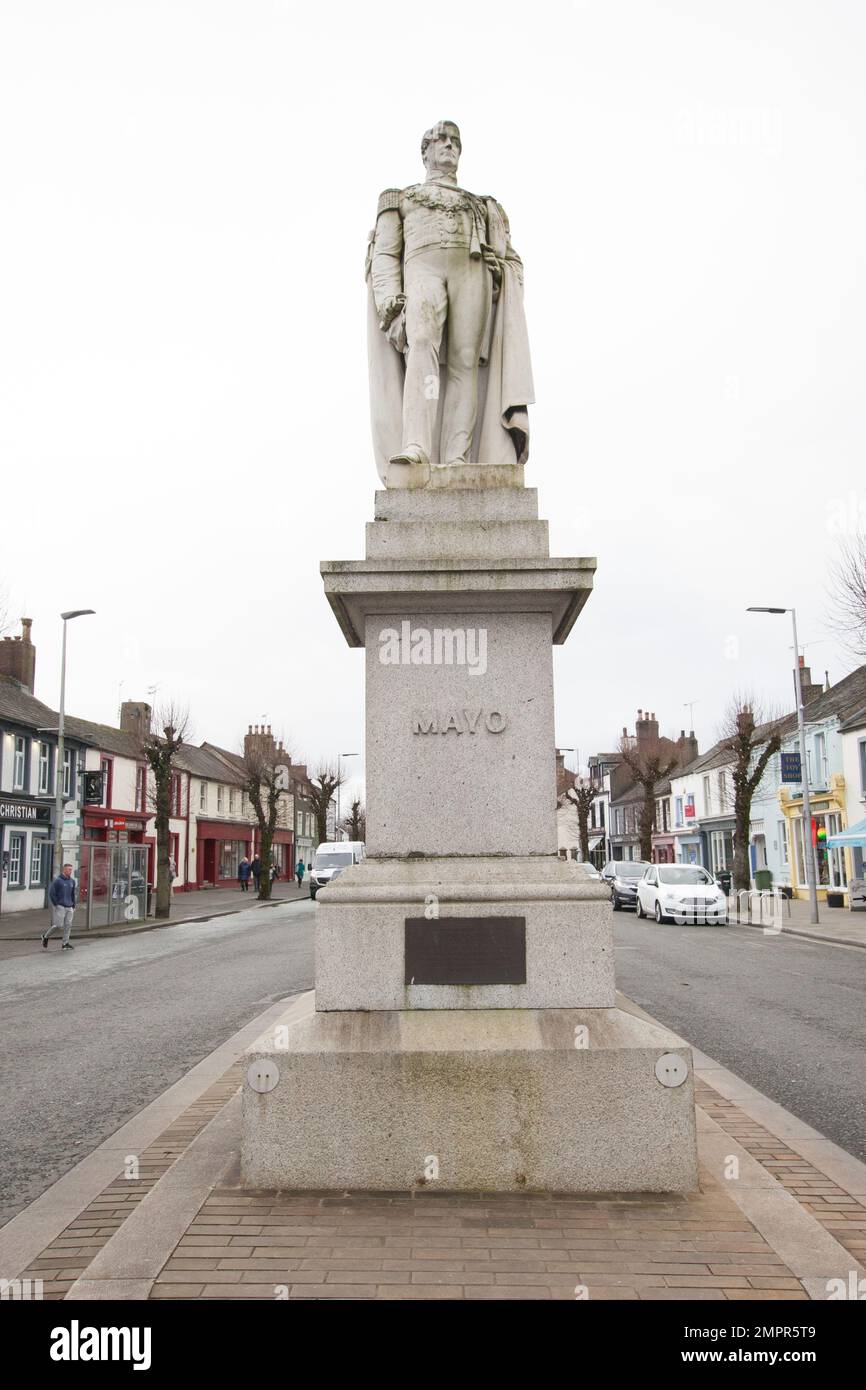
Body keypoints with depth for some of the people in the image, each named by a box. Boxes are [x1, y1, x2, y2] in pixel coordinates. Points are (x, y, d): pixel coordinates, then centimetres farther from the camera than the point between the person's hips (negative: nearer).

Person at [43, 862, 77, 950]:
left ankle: (65, 944, 7)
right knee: (58, 925, -6)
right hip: (60, 907, -6)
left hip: (69, 907, 6)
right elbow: (51, 893, -9)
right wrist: (56, 904, -8)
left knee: (68, 925, 2)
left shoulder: (72, 881, 11)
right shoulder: (58, 880, -8)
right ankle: (45, 936, 18)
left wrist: (73, 905, 15)